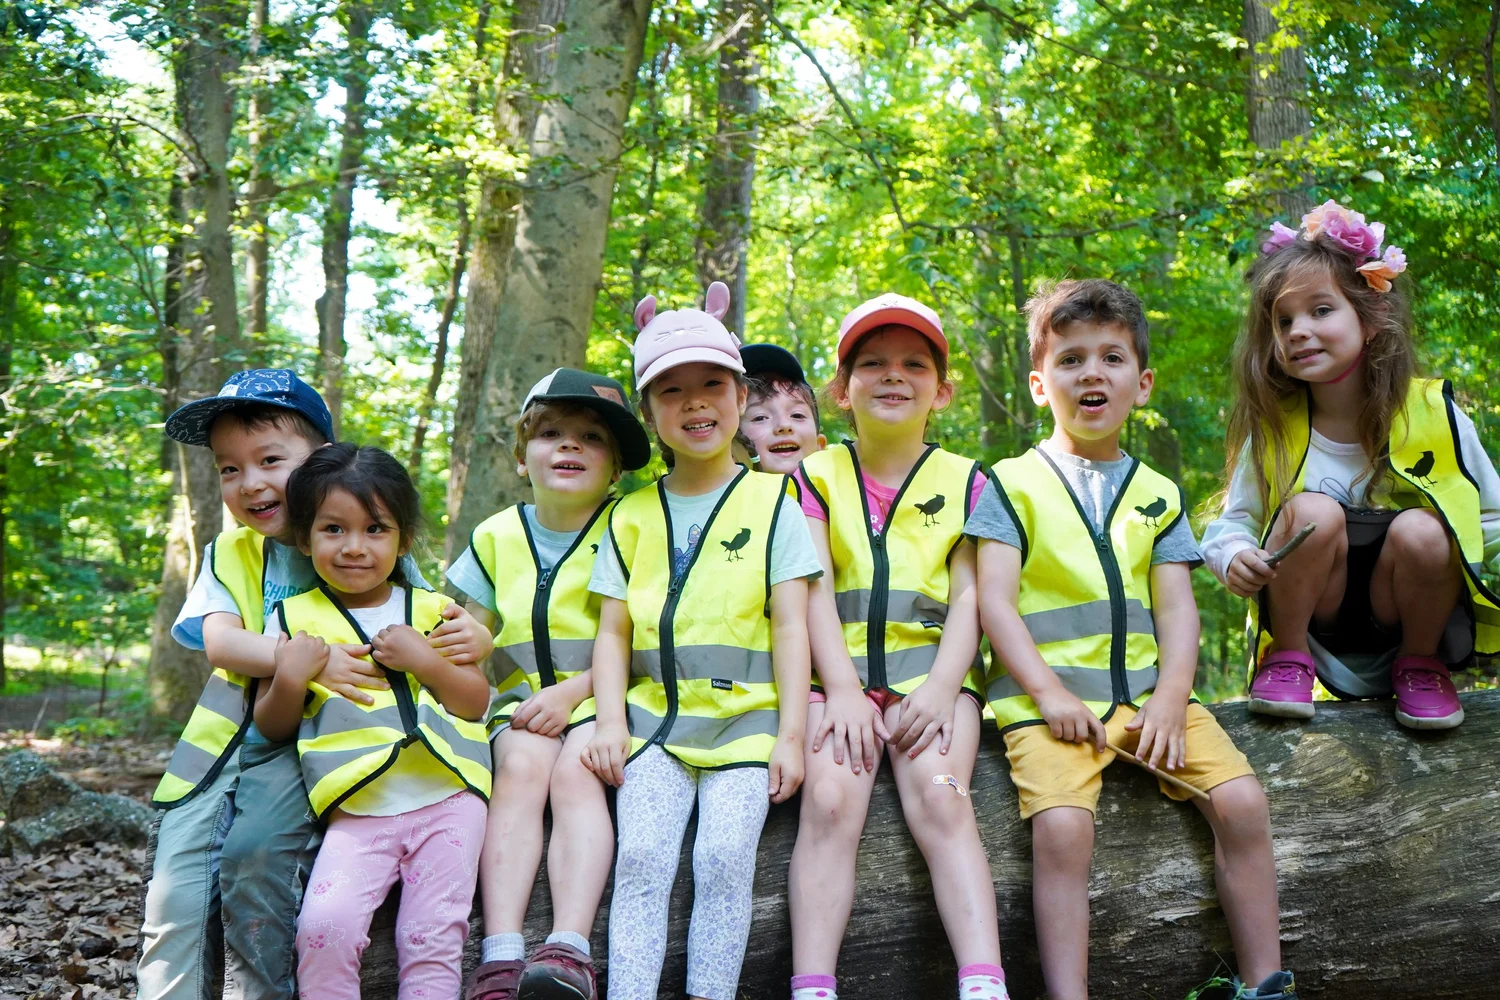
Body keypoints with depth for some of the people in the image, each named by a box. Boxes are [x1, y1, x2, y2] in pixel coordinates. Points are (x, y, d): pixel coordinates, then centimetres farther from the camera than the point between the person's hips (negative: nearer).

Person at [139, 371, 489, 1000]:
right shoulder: (230, 554, 11)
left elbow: (442, 630, 5)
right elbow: (220, 640, -6)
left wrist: (474, 639, -21)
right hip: (224, 735, 3)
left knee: (254, 856, -25)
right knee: (176, 888, -9)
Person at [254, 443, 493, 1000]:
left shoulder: (431, 611, 12)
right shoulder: (294, 619, 10)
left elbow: (477, 702, 10)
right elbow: (272, 727, 11)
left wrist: (425, 662, -7)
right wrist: (289, 680, -10)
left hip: (448, 797, 1)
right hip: (358, 810, 0)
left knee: (433, 937, -6)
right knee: (325, 924, -21)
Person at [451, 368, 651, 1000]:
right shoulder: (497, 536, 14)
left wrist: (573, 691, -17)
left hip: (603, 696, -2)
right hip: (524, 701, 2)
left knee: (574, 774, -31)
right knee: (520, 765, -28)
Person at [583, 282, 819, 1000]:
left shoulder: (771, 502, 8)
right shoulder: (633, 515, 14)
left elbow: (790, 626, 2)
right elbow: (613, 631, 11)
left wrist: (789, 735, -6)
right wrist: (610, 721, -4)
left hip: (745, 717, -2)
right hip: (654, 717, 2)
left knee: (725, 858, -20)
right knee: (640, 857, -17)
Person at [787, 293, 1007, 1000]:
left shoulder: (964, 480, 15)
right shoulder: (818, 475, 15)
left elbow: (968, 597, 6)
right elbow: (814, 590, 3)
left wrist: (941, 688, -11)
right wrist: (841, 690, -12)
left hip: (931, 668, 0)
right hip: (840, 668, 0)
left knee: (939, 799, -26)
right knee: (829, 804, -25)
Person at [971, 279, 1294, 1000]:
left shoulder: (1157, 495, 17)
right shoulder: (1012, 484, 5)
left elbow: (1176, 607, 8)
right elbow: (995, 601, -4)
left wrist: (1170, 697, -10)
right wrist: (1048, 692, -16)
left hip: (1147, 690, 4)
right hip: (1047, 694, -3)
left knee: (1241, 800, -15)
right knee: (1061, 826, -27)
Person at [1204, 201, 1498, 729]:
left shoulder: (1432, 414, -8)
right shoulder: (1271, 430, -5)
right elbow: (1232, 522, 0)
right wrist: (1234, 556, -24)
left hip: (1405, 613, 0)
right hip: (1312, 619, 0)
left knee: (1421, 531, -30)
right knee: (1313, 511, -28)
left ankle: (1421, 664, -2)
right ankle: (1287, 658, -5)